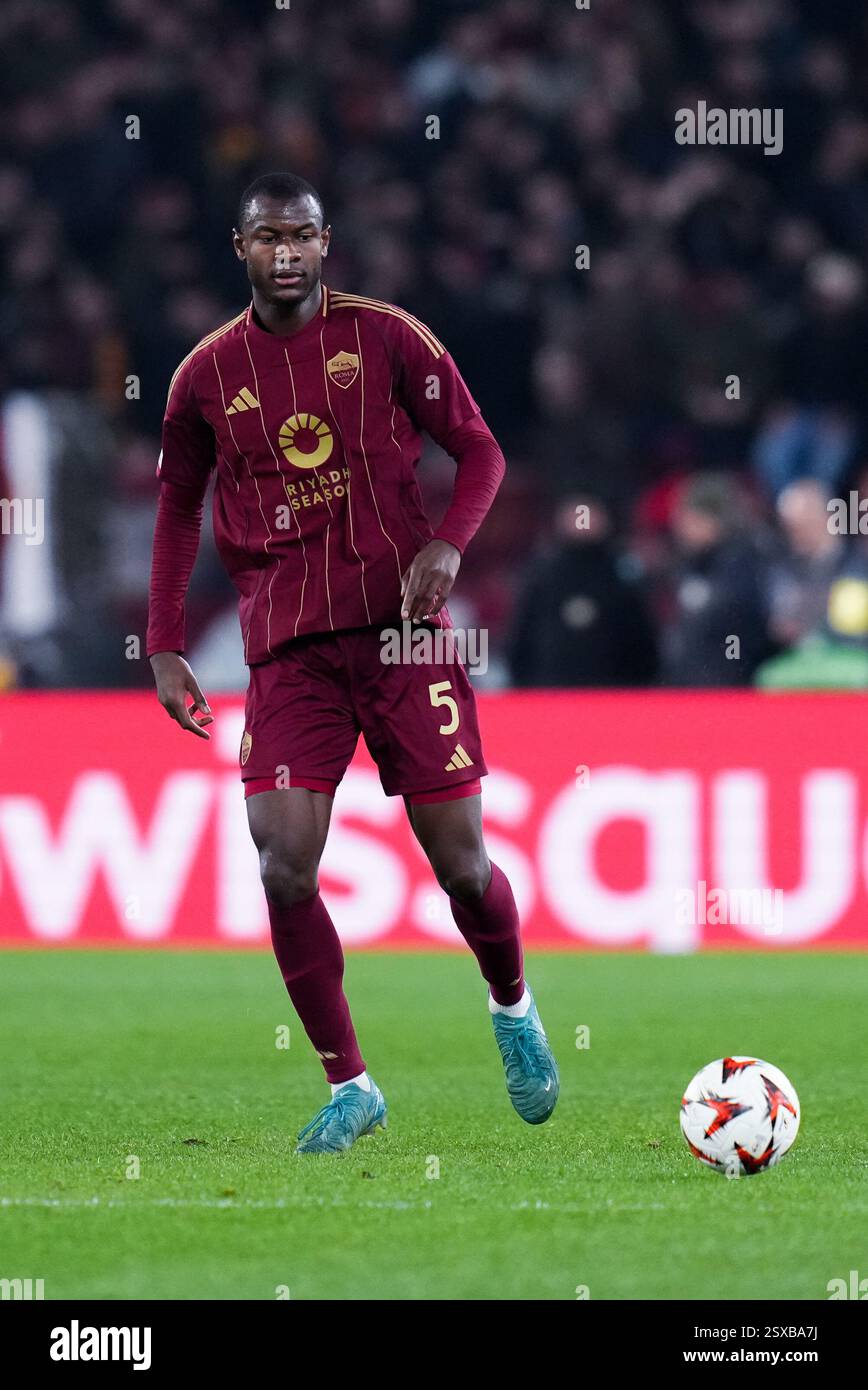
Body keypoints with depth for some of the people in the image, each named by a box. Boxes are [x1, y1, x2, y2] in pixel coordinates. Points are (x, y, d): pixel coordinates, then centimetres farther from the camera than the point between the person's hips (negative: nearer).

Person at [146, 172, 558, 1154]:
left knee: (461, 863, -1)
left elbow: (479, 449, 5)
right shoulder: (208, 374, 6)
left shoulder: (386, 337, 0)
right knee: (284, 867, -14)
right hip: (289, 650, 1)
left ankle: (513, 1008, 31)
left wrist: (447, 544, -14)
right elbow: (178, 509, 17)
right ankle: (348, 1086, -1)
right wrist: (165, 648, 9)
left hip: (403, 630, -1)